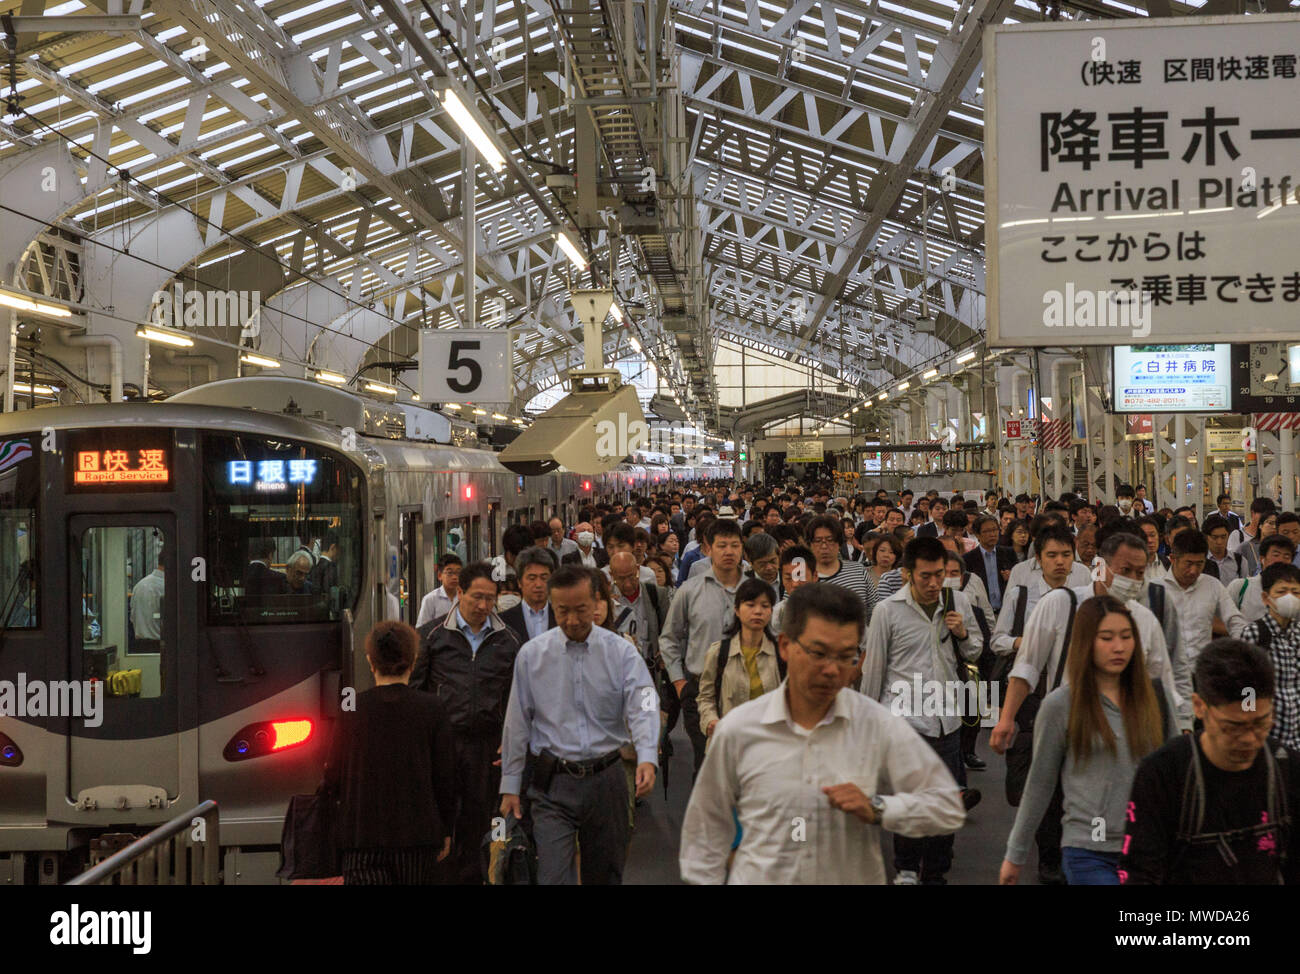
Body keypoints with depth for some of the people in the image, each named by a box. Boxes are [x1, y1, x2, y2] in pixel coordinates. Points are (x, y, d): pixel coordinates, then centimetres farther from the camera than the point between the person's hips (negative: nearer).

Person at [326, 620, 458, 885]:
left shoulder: (352, 709, -5)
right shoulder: (433, 708, -6)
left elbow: (334, 781, -1)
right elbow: (446, 776, -2)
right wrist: (445, 830, 10)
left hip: (363, 833, -1)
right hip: (418, 834, 1)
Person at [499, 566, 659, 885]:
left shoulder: (622, 652, -1)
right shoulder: (531, 655, 1)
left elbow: (643, 707, -13)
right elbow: (517, 723, 6)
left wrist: (647, 758, -31)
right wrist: (510, 785, 5)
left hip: (606, 779, 1)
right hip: (553, 785, -1)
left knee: (605, 876, 12)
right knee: (553, 876, -10)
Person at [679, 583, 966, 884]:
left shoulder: (880, 727, -2)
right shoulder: (737, 729, -1)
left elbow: (948, 808, 0)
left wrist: (876, 809, -11)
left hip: (854, 878, 0)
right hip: (758, 877, 0)